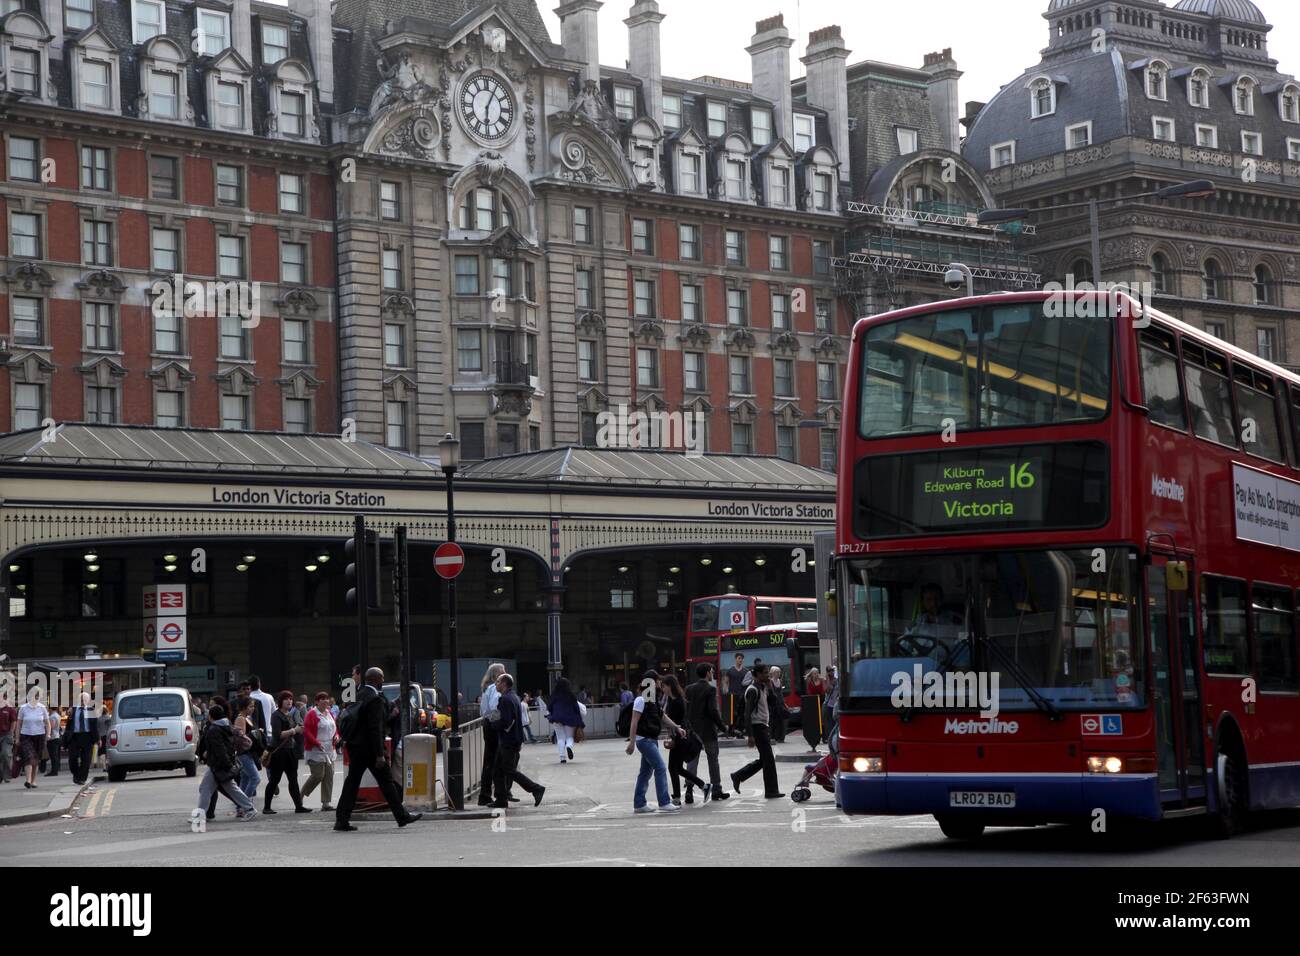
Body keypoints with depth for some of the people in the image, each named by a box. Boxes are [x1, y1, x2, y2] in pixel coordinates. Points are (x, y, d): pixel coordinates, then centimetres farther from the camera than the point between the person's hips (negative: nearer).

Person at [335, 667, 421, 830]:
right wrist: (380, 754, -20)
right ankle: (402, 816, 11)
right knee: (386, 781, 3)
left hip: (354, 747, 8)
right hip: (369, 748, -8)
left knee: (351, 782, 6)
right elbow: (375, 729, -21)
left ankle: (342, 820, 2)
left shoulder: (359, 696, 9)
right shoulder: (375, 699, -17)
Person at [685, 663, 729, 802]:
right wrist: (722, 727, -9)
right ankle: (716, 790, 15)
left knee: (692, 760, 4)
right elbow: (713, 711, -18)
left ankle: (689, 790, -5)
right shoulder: (710, 689, -12)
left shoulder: (689, 689, 4)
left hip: (693, 730, 4)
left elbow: (686, 710, 3)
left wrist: (689, 726, 10)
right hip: (708, 730, -4)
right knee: (713, 760, 9)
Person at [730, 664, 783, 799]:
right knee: (768, 759, -6)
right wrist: (750, 735, -23)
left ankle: (738, 776, 21)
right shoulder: (753, 690, -15)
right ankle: (771, 791, 0)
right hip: (757, 727, -10)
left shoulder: (763, 688, 15)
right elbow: (748, 713, -20)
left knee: (764, 759, 14)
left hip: (763, 727, 10)